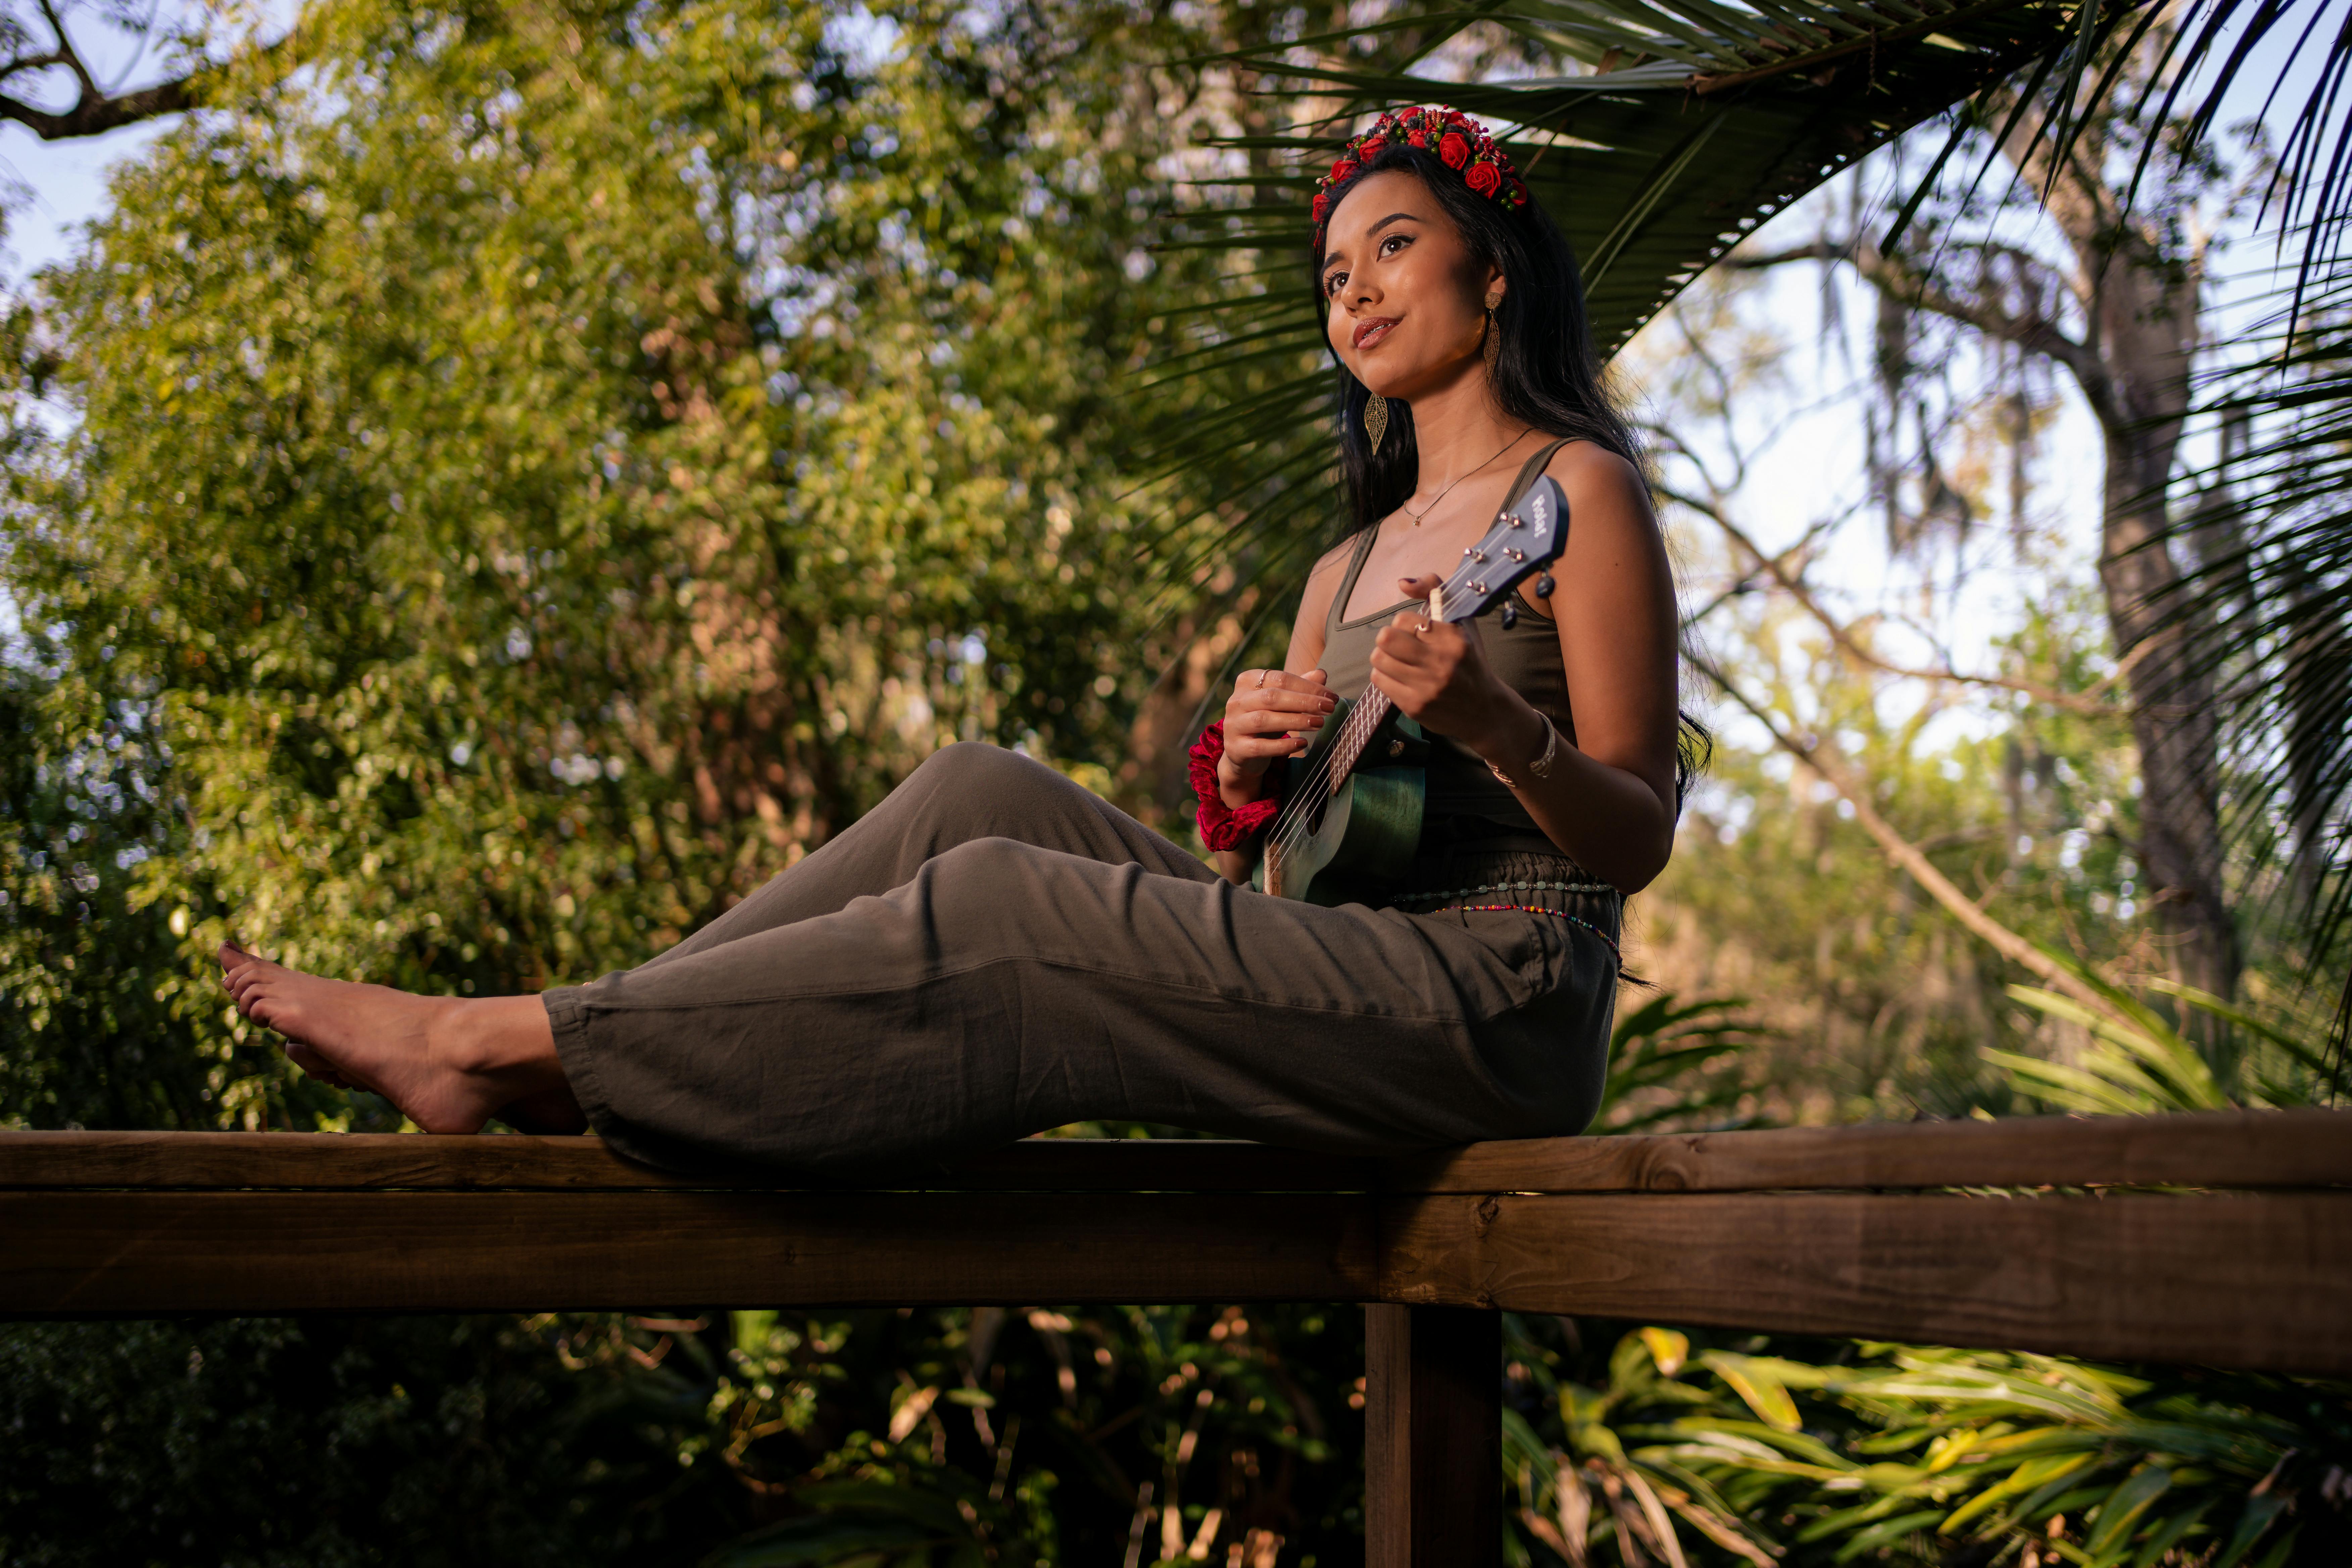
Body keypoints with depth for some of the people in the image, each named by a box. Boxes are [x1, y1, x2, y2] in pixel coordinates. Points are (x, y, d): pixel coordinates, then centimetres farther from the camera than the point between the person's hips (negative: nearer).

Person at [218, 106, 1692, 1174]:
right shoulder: (1346, 572, 21)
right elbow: (1270, 861, 16)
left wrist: (1497, 725, -26)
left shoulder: (1579, 492, 0)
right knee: (985, 794, -9)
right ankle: (564, 1068, -11)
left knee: (1002, 909, -20)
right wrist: (1246, 769, -6)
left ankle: (495, 1044, -15)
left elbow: (1637, 842, -6)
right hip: (1351, 969, 7)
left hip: (1505, 1000, -7)